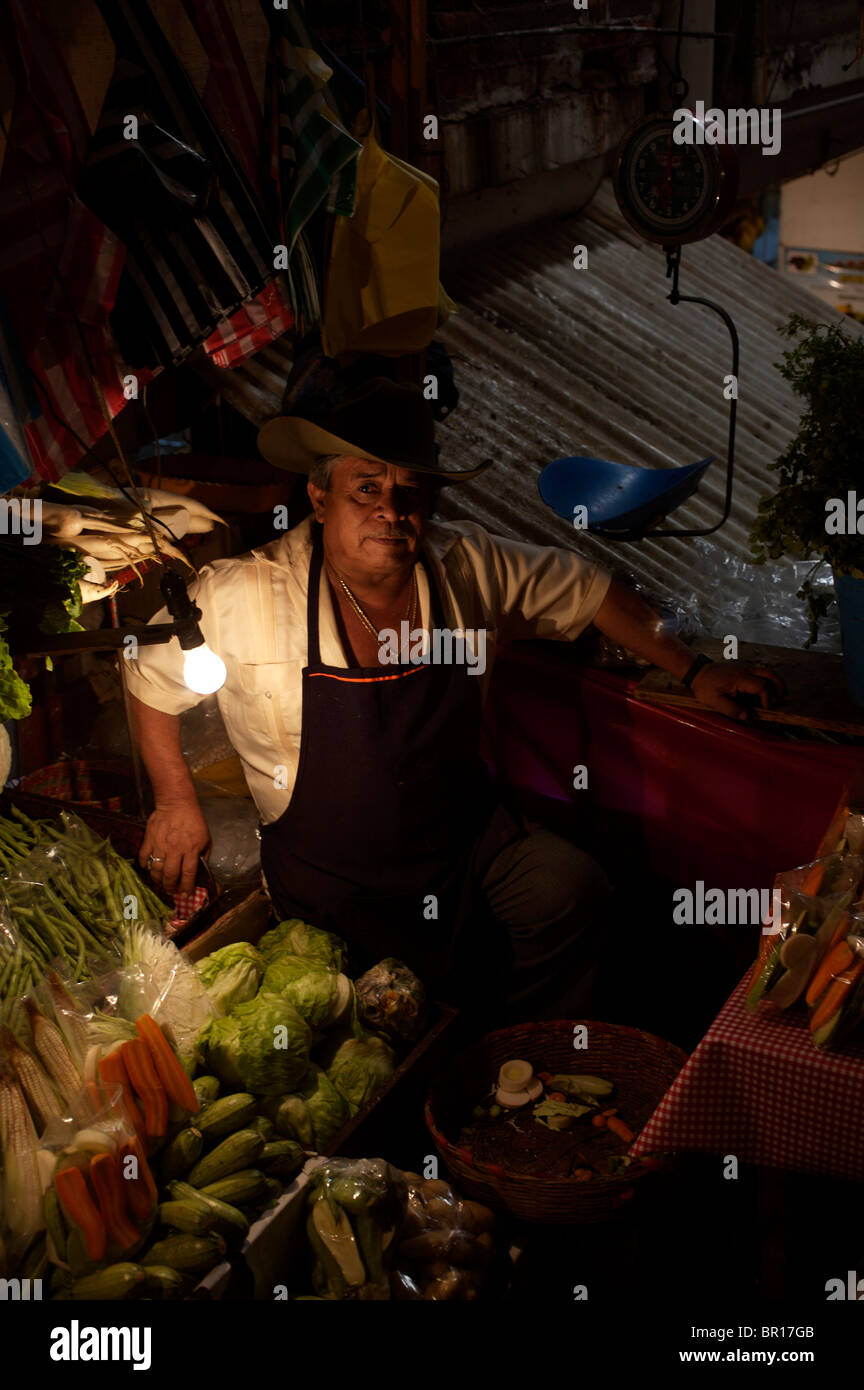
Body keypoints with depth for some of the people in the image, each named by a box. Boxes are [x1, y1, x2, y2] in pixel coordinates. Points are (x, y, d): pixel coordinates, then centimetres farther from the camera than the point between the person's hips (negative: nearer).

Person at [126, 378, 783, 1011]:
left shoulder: (469, 565, -9)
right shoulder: (240, 599, -19)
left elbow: (586, 589, 6)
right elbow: (152, 675, -1)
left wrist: (693, 669, 6)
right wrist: (176, 800, 0)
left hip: (470, 834, 4)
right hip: (331, 881, -3)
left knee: (575, 892, -13)